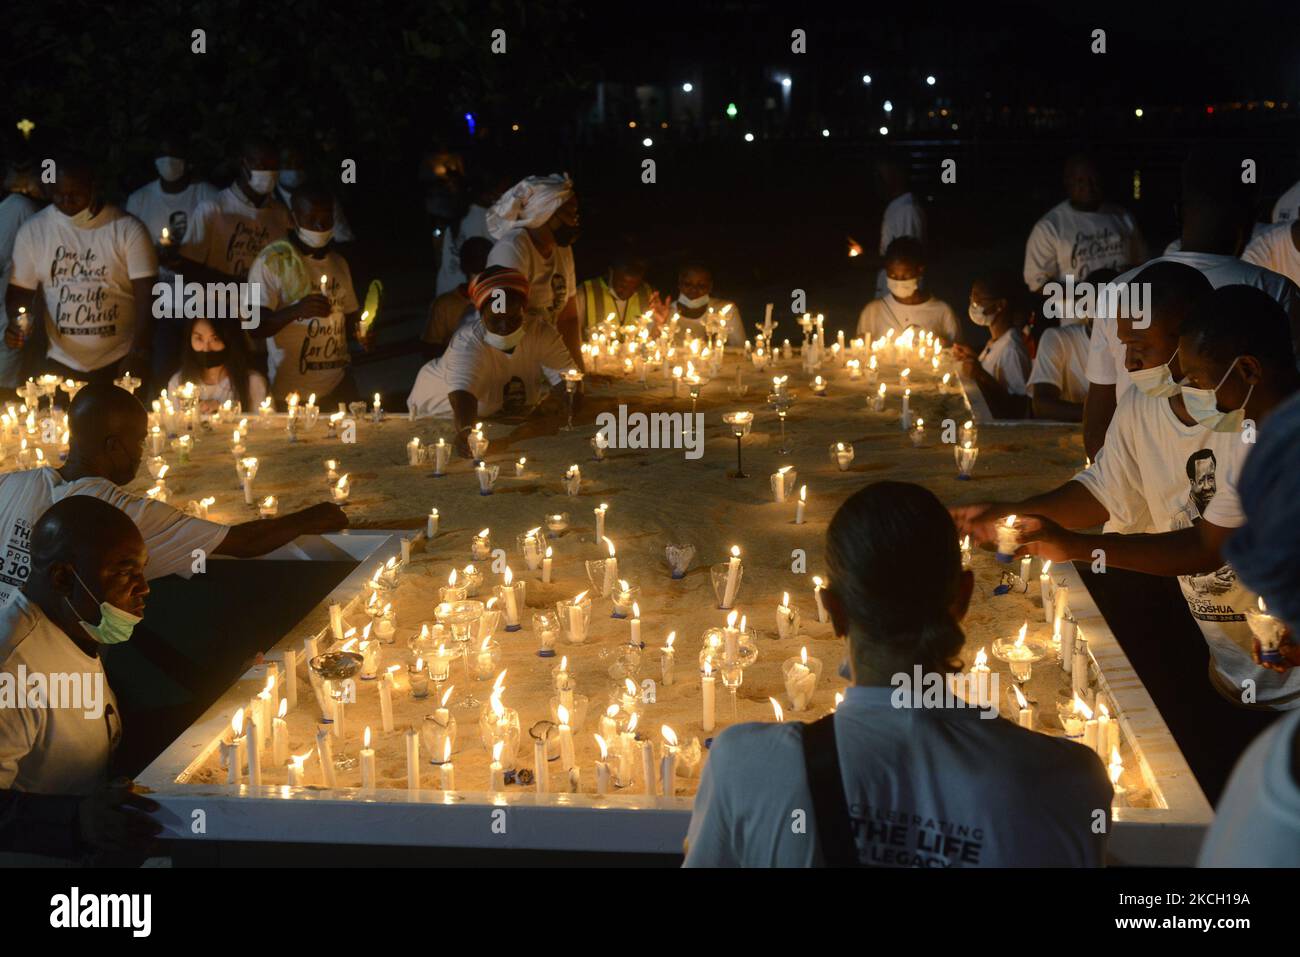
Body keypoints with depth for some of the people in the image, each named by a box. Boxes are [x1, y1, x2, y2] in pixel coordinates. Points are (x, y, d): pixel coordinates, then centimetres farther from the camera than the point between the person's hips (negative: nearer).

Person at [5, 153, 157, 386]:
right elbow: (19, 291, 9)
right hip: (60, 365, 2)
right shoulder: (32, 231, 2)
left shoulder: (128, 229, -8)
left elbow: (146, 296, -10)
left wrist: (138, 353, -22)